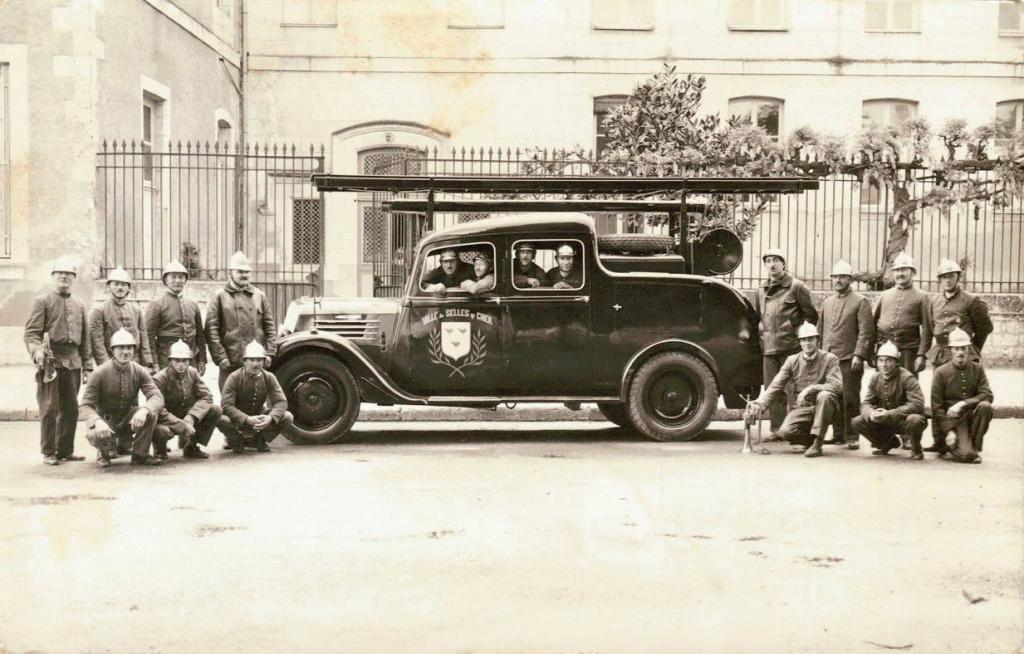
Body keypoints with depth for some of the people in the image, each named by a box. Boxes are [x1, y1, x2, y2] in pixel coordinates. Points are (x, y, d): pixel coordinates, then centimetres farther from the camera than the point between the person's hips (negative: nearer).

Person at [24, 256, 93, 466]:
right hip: (51, 361, -5)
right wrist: (37, 351, -25)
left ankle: (66, 450, 15)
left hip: (73, 363, 5)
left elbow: (85, 339, 17)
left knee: (71, 409, 6)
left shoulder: (80, 306, 17)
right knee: (49, 409, -4)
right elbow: (31, 332, -6)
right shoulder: (42, 301, 3)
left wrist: (87, 367, 11)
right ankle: (48, 452, 3)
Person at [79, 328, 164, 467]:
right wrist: (98, 421, -38)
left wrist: (144, 410, -42)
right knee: (94, 434, -36)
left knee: (151, 413, -29)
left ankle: (140, 454, -7)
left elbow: (157, 397, -18)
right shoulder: (100, 373, -14)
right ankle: (105, 451, 4)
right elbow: (86, 405, -15)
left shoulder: (140, 372, -7)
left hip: (129, 419, 2)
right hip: (105, 419, -2)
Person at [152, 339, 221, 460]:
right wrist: (182, 426, -30)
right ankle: (160, 449, 0)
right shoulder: (159, 379, -21)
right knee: (162, 431, -41)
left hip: (186, 417, 6)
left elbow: (206, 396, -8)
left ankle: (191, 447, 1)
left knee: (215, 410, -15)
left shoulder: (192, 373, -3)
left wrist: (191, 417, -25)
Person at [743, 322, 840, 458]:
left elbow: (837, 385, -18)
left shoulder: (830, 359, -4)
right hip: (802, 408, 2)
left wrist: (811, 389, -31)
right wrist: (759, 404, -17)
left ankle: (817, 443, -26)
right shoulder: (792, 361, 5)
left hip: (823, 408, -2)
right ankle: (808, 439, 10)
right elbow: (775, 386, -1)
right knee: (785, 431, -25)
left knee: (824, 395, -36)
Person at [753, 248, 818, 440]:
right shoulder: (762, 291, 16)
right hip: (768, 348, 5)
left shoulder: (796, 287, 0)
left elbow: (811, 316, 2)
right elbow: (757, 317, 27)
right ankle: (777, 429, 8)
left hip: (791, 347, -5)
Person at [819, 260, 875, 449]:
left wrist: (858, 355, -16)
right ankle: (838, 435, 16)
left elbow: (866, 332, -8)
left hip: (849, 360, -5)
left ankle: (852, 437, 2)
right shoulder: (828, 302, 17)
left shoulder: (860, 302, -2)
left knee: (850, 399, -4)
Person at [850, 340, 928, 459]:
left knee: (915, 420, -40)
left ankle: (915, 449, -5)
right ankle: (889, 442, 13)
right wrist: (871, 413, -25)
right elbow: (866, 404, 2)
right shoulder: (875, 379, 1)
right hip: (884, 422, 5)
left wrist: (889, 414, -33)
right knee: (857, 422, -14)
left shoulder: (907, 378, -19)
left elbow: (917, 404, -28)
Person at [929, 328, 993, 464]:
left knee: (985, 406, -30)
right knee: (966, 455, -27)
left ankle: (974, 446, -10)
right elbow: (937, 407, -6)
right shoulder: (941, 372, -5)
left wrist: (963, 404, -23)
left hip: (972, 415, 4)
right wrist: (949, 430, -17)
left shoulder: (977, 369, 5)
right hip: (953, 419, -4)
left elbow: (987, 395, -8)